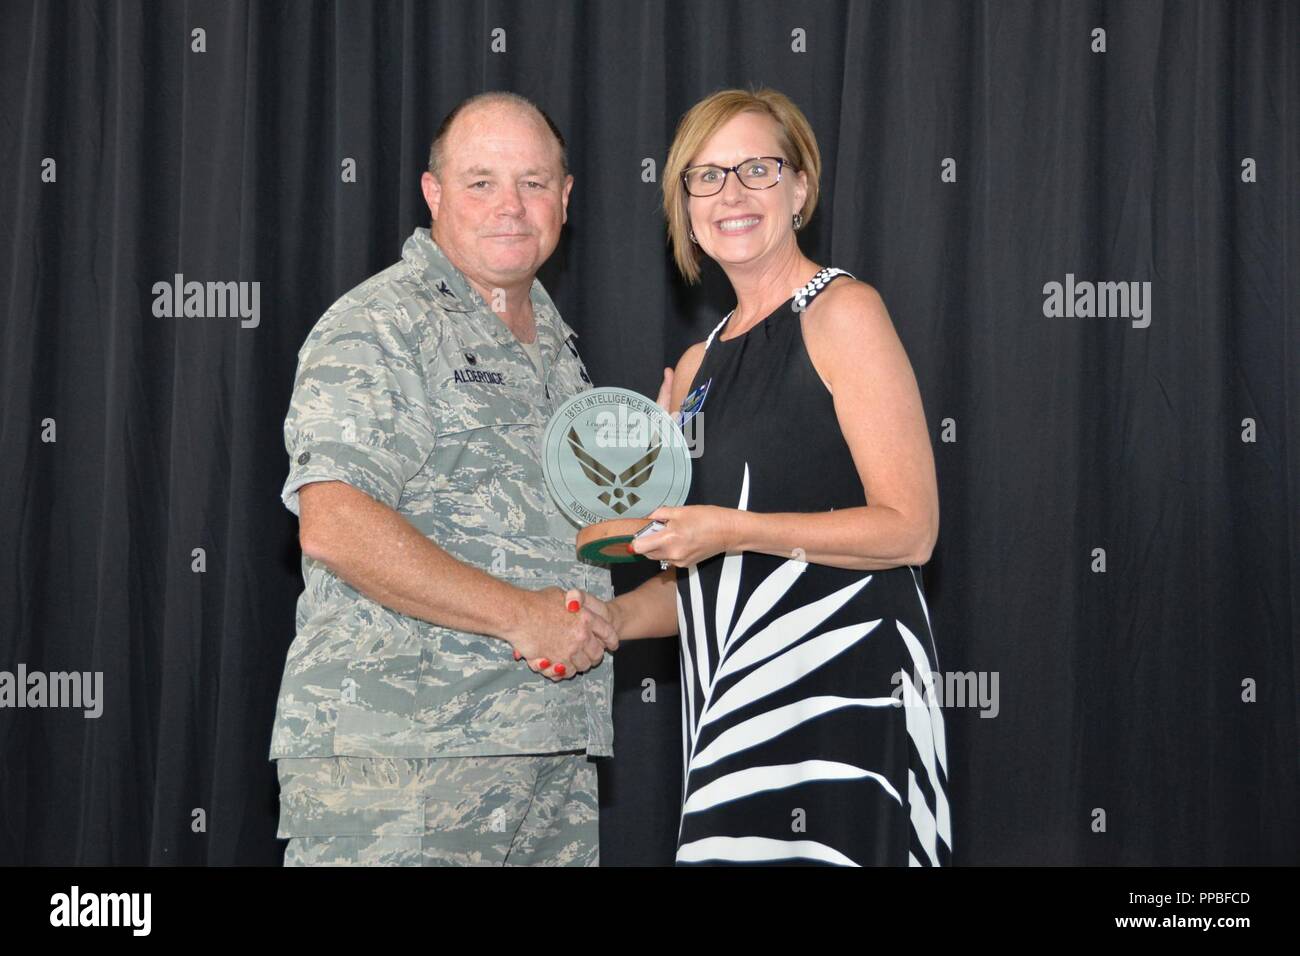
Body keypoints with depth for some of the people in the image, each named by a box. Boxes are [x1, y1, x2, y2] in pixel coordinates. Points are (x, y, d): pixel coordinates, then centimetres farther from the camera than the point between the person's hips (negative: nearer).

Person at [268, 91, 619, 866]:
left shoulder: (556, 342, 20)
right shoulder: (377, 329, -7)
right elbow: (334, 526, -20)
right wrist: (520, 614, -20)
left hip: (556, 750, 8)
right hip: (397, 752, -8)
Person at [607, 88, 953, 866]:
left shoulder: (843, 312, -4)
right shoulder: (698, 366, 18)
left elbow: (909, 530, -11)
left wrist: (731, 530, -16)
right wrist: (614, 618, 5)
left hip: (842, 685, -6)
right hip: (732, 699, 7)